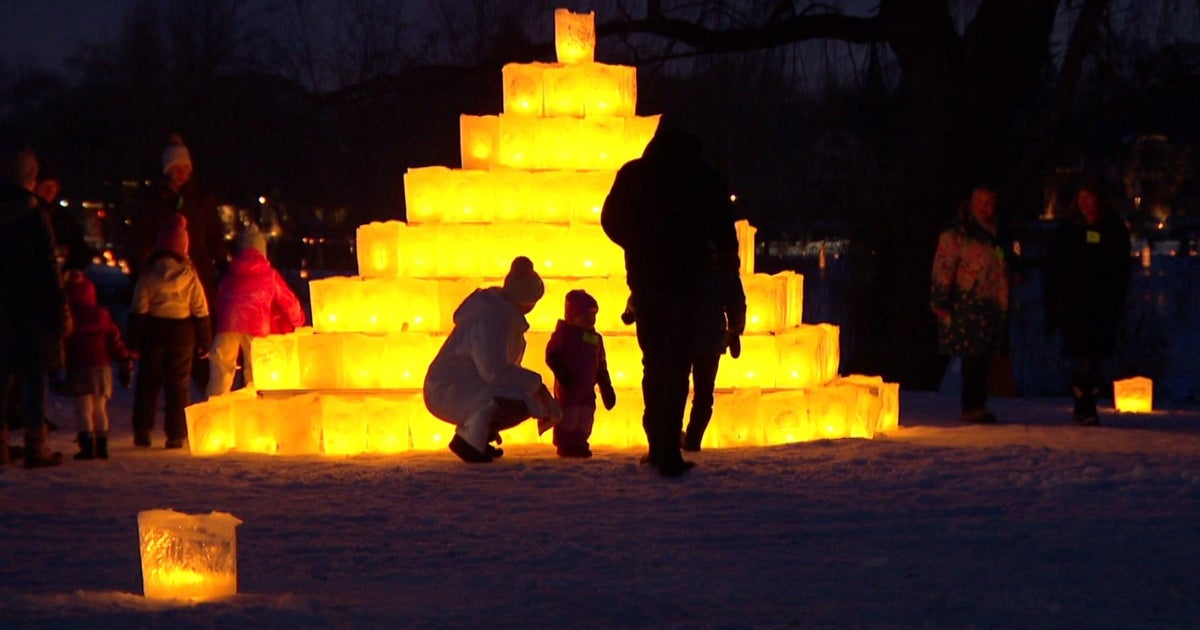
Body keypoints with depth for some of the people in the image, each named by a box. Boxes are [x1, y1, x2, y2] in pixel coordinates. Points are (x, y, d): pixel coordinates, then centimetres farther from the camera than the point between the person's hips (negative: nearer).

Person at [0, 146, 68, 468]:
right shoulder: (31, 214, -11)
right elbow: (47, 267, -13)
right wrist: (61, 309, -10)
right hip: (31, 308, -6)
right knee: (34, 375, -3)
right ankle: (35, 445, -4)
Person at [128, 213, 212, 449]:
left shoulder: (148, 275, -4)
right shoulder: (189, 275, -4)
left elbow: (139, 310, -3)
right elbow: (200, 310, -1)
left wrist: (134, 341, 1)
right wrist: (205, 341, 6)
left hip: (154, 332, 0)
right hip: (182, 332, 0)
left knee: (147, 382, 11)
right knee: (178, 385, 5)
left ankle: (141, 431, 10)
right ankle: (176, 435, 2)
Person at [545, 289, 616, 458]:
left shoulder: (595, 338, 13)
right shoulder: (563, 333, -6)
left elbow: (601, 366, 19)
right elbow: (552, 356, -10)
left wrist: (606, 387, 17)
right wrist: (561, 373, -24)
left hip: (587, 388, 6)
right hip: (567, 387, -6)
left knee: (585, 419, 6)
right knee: (568, 416, -5)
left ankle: (579, 444, 14)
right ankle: (566, 446, 2)